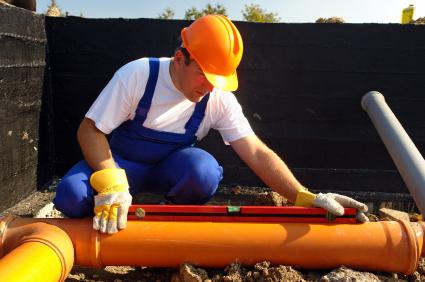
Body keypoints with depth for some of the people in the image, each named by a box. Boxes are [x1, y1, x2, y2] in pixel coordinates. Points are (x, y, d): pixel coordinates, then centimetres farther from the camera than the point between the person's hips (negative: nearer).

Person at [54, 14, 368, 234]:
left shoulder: (220, 99, -16)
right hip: (120, 162, -1)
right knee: (72, 197, -31)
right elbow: (90, 129, -20)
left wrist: (306, 197, -32)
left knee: (205, 170, -33)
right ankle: (118, 211, 4)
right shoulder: (138, 75, -24)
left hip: (170, 167, 2)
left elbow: (257, 152, -20)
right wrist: (111, 184, -36)